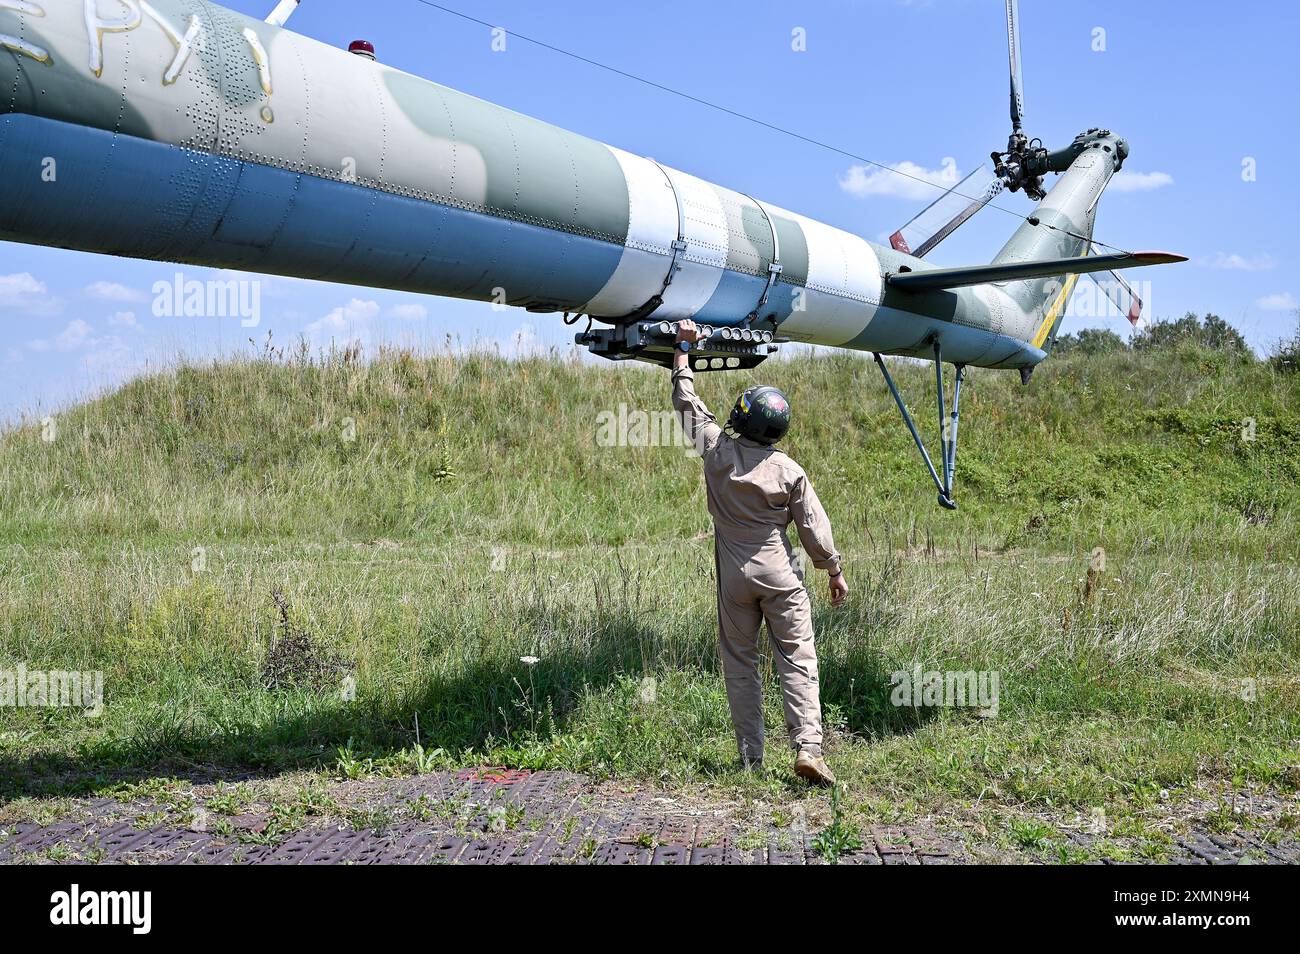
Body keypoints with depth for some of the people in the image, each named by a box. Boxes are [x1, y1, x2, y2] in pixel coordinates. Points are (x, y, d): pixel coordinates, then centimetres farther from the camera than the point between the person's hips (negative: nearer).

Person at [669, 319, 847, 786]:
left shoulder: (717, 451, -6)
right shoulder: (789, 471, -7)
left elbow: (687, 403, 6)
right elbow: (814, 528, -2)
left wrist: (684, 349, 16)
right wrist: (834, 572, 11)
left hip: (734, 575, 1)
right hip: (780, 573, -1)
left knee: (739, 663, 10)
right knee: (797, 660, 1)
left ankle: (751, 756, 12)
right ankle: (808, 747, -11)